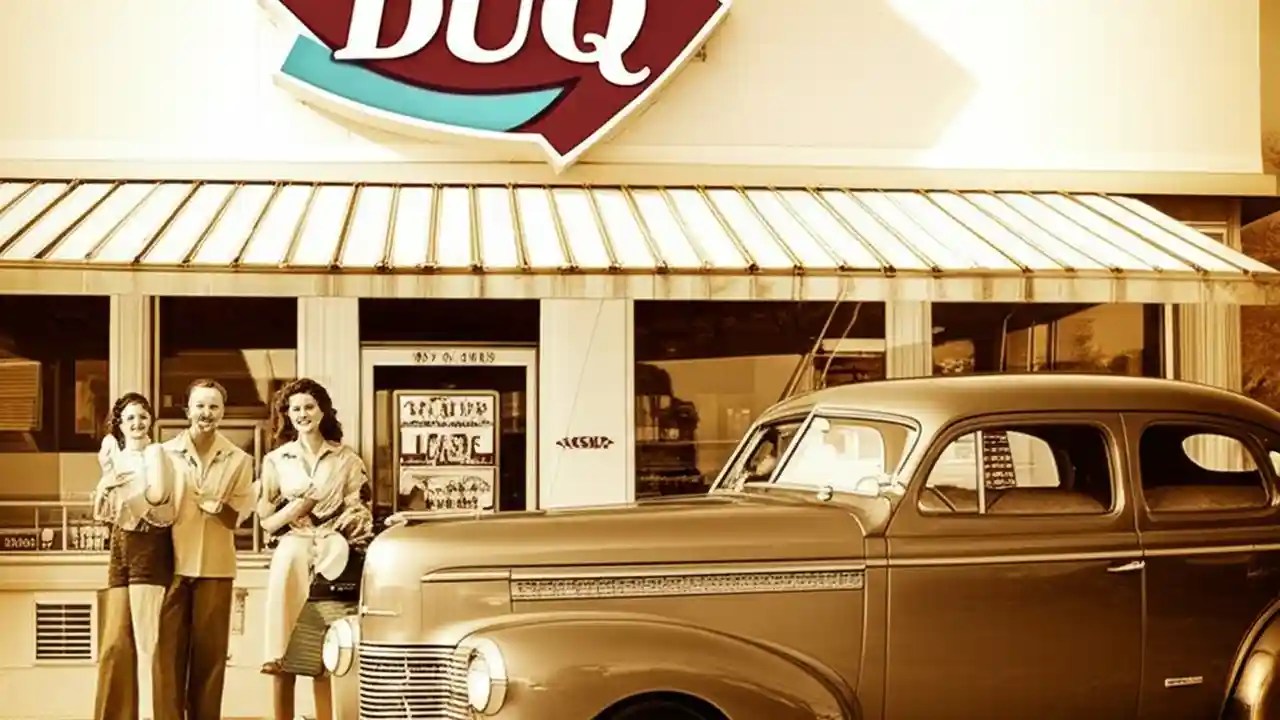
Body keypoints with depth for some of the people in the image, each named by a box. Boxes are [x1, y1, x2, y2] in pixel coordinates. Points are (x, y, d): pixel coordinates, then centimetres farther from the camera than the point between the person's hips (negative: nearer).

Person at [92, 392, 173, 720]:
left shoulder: (153, 452, 0)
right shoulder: (115, 456, 18)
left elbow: (158, 495, -17)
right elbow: (101, 514, 17)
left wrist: (120, 484, -6)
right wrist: (103, 488, -2)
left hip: (148, 547, -6)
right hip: (120, 547, 6)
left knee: (146, 638, -9)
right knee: (116, 640, 3)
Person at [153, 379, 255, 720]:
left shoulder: (238, 460, 4)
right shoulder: (165, 453, 4)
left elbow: (237, 516, 1)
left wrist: (213, 502, -15)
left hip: (215, 566, 1)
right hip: (172, 563, 0)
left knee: (210, 650, 6)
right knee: (169, 647, -1)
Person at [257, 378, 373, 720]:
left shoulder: (347, 459, 11)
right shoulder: (276, 460, 12)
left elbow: (359, 513, 9)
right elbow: (266, 521, 9)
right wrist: (295, 508, -7)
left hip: (333, 561, 0)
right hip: (292, 557, 0)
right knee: (284, 660, -7)